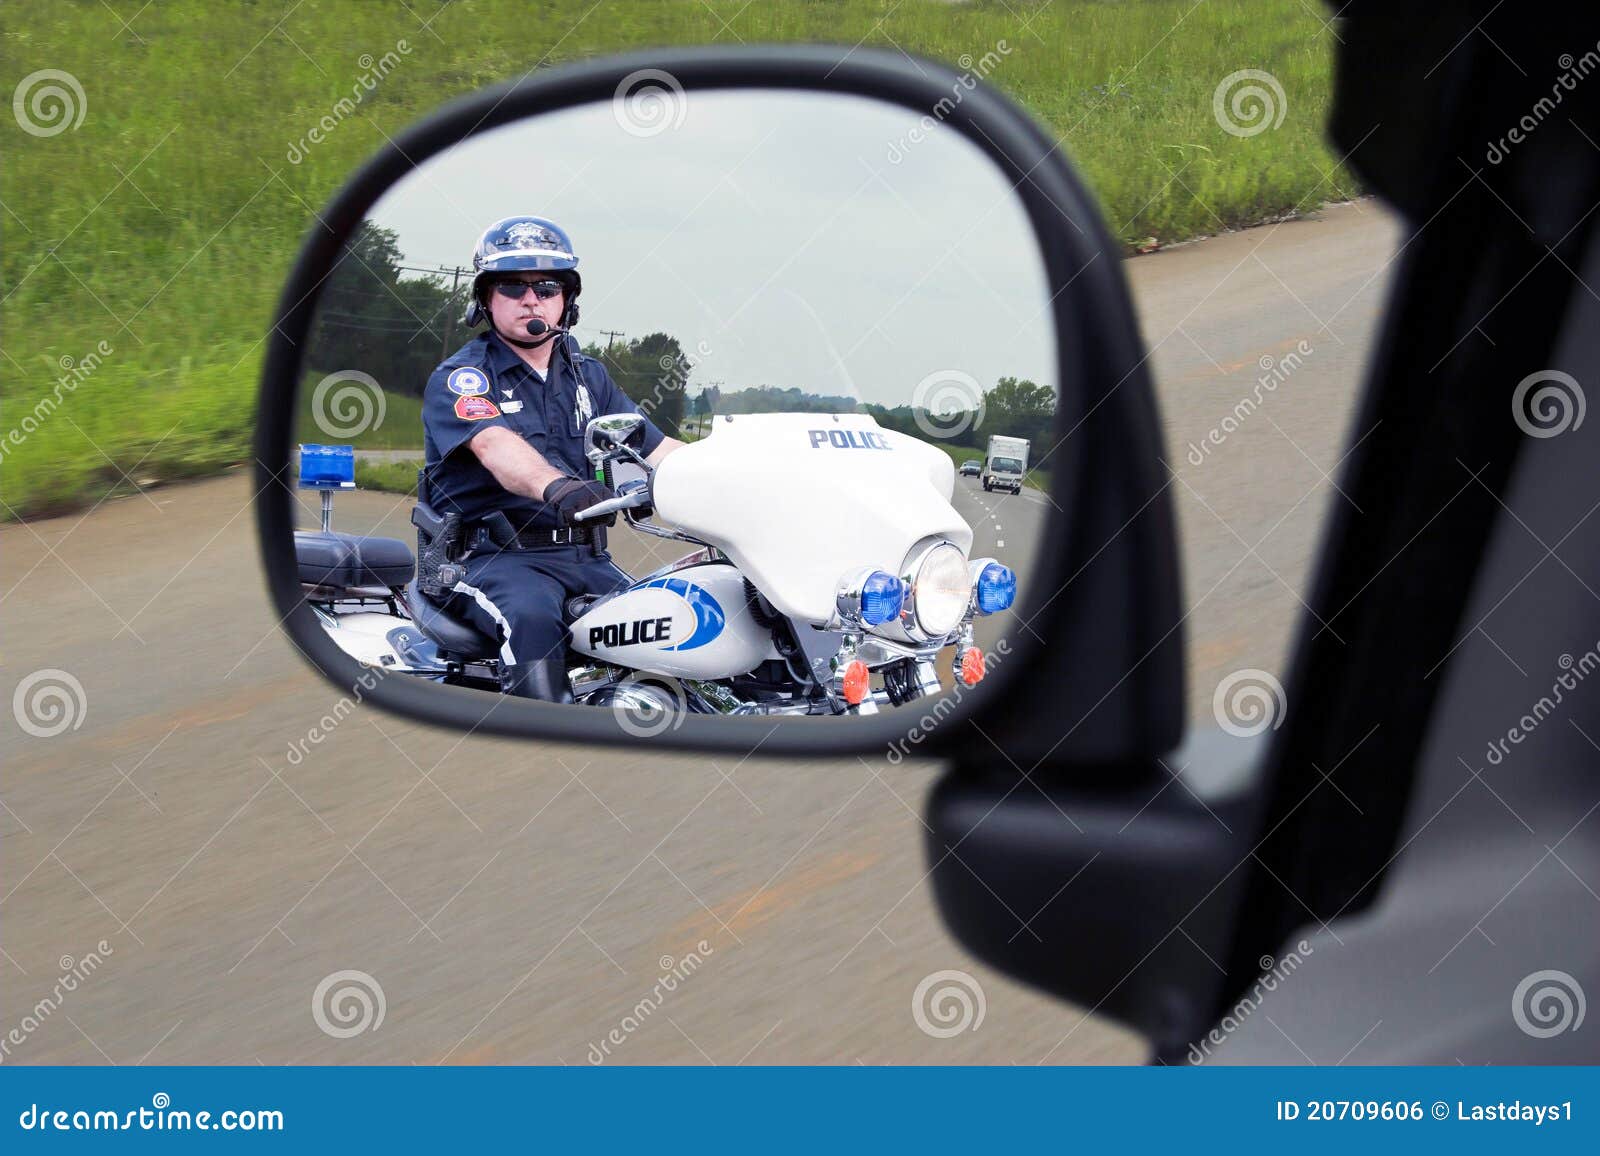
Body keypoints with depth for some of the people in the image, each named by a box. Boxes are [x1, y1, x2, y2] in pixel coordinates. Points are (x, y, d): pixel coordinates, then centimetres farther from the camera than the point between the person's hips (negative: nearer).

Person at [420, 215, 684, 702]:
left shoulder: (588, 376, 21)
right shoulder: (457, 379, 0)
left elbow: (656, 447, 13)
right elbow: (494, 445, -21)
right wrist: (556, 487, -44)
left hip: (586, 559, 6)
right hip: (496, 557, -6)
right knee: (533, 618, -37)